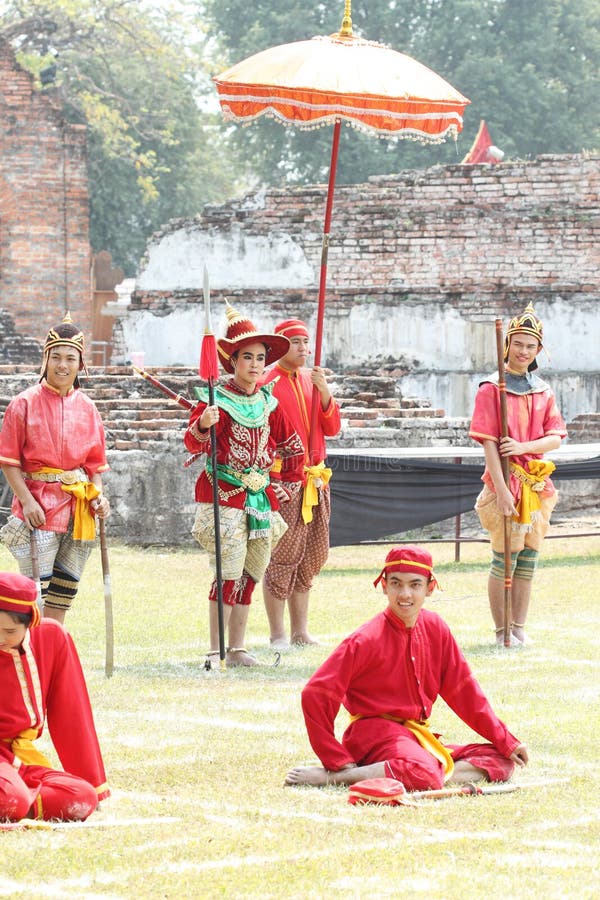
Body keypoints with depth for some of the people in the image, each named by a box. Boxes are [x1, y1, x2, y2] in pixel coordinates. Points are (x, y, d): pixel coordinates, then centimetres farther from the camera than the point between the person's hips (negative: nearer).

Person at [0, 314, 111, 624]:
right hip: (39, 508, -5)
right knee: (35, 592, -9)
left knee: (64, 592, 9)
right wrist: (27, 501, -15)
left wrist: (98, 497, -2)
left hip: (78, 508, 5)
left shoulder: (87, 408, 9)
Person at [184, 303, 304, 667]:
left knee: (251, 575, 8)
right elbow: (194, 443, -22)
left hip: (261, 496, 6)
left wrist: (269, 458, 14)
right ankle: (215, 650, -6)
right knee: (230, 574, -12)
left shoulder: (268, 401, 10)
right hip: (225, 494, -6)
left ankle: (237, 648, 15)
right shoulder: (217, 400, -8)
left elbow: (290, 442, 25)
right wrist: (203, 425, -40)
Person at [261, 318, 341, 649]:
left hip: (315, 482, 7)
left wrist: (324, 390, -5)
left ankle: (300, 631, 17)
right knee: (281, 559, -7)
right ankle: (278, 635, -2)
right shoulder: (267, 385, -7)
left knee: (310, 559, 10)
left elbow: (332, 427, 10)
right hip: (285, 485, -7)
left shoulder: (312, 381, 14)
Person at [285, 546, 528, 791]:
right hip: (375, 733, -7)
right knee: (424, 774, -37)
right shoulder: (367, 640, -13)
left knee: (502, 761, -3)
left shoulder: (434, 627, 6)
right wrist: (337, 761, -19)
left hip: (418, 738, 7)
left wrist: (506, 742, 9)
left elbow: (462, 689, 12)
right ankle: (328, 776, -25)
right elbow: (315, 695, -16)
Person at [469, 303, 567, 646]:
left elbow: (556, 437, 4)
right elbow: (488, 442, -11)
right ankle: (502, 631, 2)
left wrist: (523, 447, -16)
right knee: (505, 559, -5)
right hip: (506, 479, -5)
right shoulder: (492, 389, -5)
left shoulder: (543, 391, 12)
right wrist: (500, 488, -19)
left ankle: (520, 628, 15)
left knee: (529, 559, 8)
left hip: (537, 481, 5)